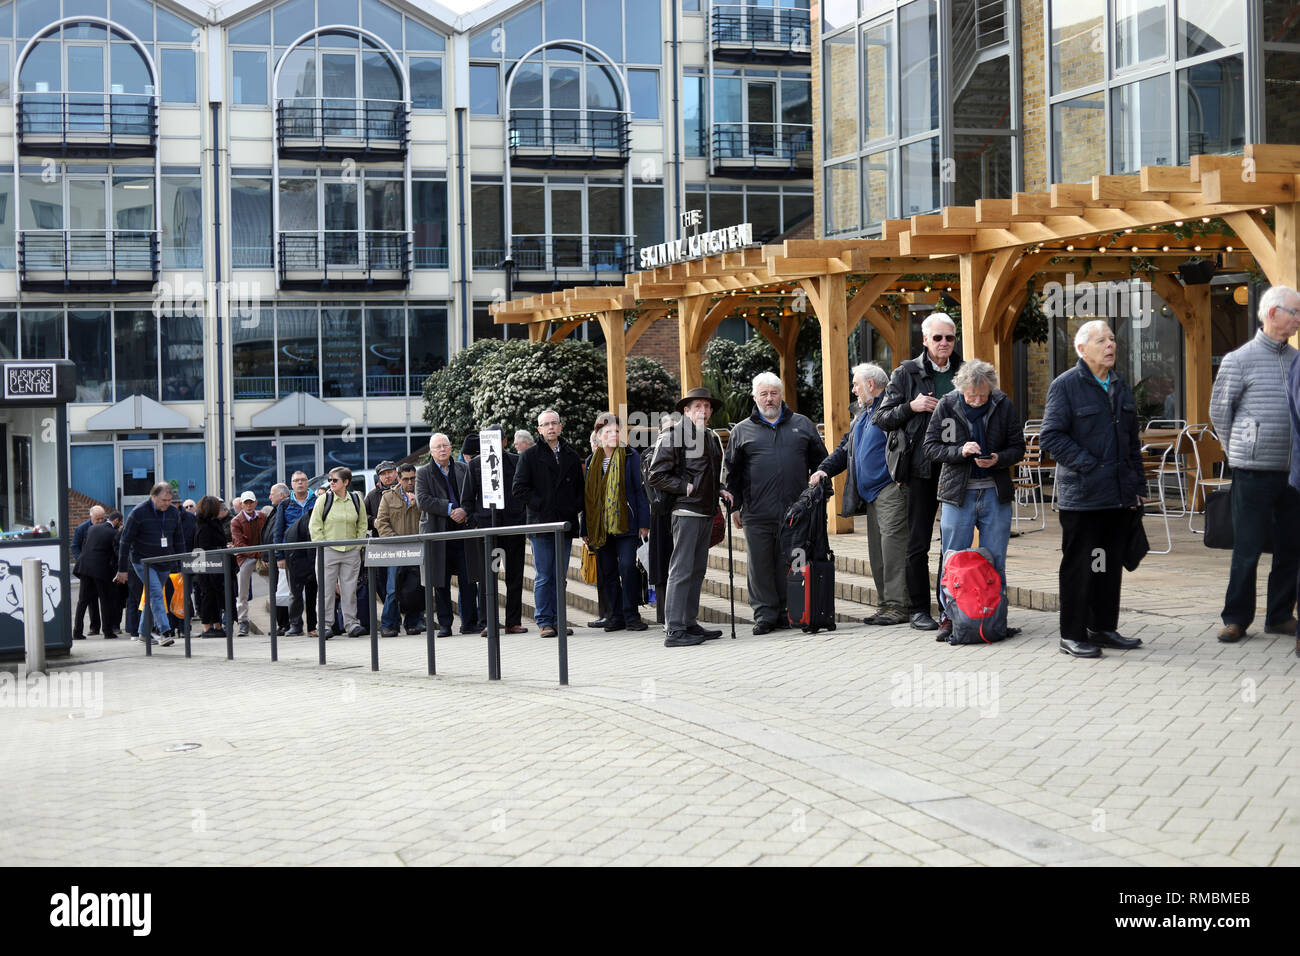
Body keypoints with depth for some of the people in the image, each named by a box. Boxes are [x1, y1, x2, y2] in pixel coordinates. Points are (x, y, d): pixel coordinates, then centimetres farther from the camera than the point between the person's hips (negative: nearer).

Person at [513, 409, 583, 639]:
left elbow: (580, 487, 17)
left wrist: (575, 508, 0)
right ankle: (544, 622, 1)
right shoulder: (530, 456, 2)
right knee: (543, 577, -2)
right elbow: (519, 488, -4)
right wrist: (539, 506, -11)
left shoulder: (571, 456, 13)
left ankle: (558, 619, 12)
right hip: (541, 525, -3)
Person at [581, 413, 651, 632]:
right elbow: (587, 497, 13)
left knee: (627, 567, -12)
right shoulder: (592, 461, 11)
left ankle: (631, 616, -3)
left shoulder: (631, 456, 2)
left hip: (625, 523, -3)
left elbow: (639, 489, 0)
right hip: (600, 527, 3)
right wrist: (585, 530, 9)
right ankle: (615, 616, 13)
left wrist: (643, 523, -6)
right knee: (607, 571, 5)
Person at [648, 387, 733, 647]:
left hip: (706, 512, 9)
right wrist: (687, 487, -13)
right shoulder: (674, 436, -9)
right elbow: (656, 476, -11)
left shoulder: (711, 438, 16)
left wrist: (719, 490, 12)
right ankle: (675, 630, -8)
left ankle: (690, 623, 19)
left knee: (697, 570, 12)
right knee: (682, 570, -8)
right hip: (686, 511, -8)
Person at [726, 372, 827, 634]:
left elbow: (820, 462, 17)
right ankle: (765, 614, 7)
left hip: (795, 511, 1)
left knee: (790, 565, 4)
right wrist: (735, 506, 5)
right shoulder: (742, 431, 11)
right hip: (757, 514, 0)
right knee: (760, 565, 0)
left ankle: (788, 612, 12)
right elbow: (732, 472, 11)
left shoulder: (802, 425, 14)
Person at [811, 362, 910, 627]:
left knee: (892, 543, -12)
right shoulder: (861, 414, 24)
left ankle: (897, 605, -13)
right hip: (870, 493, 9)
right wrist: (823, 470, 11)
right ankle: (885, 605, 10)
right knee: (877, 551, 7)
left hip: (891, 489, -9)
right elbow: (844, 450, 26)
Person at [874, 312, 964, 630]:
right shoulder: (906, 374, 2)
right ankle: (920, 609, 9)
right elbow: (881, 419, 2)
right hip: (921, 469, -3)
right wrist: (911, 407, -13)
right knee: (918, 542, 1)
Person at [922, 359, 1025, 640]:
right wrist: (960, 451, -17)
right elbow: (931, 447, -1)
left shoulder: (1003, 405, -1)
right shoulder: (946, 406, -3)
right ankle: (950, 616, 12)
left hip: (995, 493, 1)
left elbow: (1018, 447, 4)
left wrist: (998, 459, -16)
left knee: (995, 561, 7)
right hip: (958, 493, -1)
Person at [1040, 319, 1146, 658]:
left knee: (1111, 564, 11)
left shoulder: (1120, 386, 16)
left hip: (1120, 495, 7)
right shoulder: (1065, 385, -6)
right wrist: (1088, 465, -17)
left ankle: (1104, 628, 21)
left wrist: (1137, 485, 15)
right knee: (1079, 565, -2)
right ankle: (1073, 635, 4)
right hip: (1082, 495, -7)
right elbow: (1051, 436, -11)